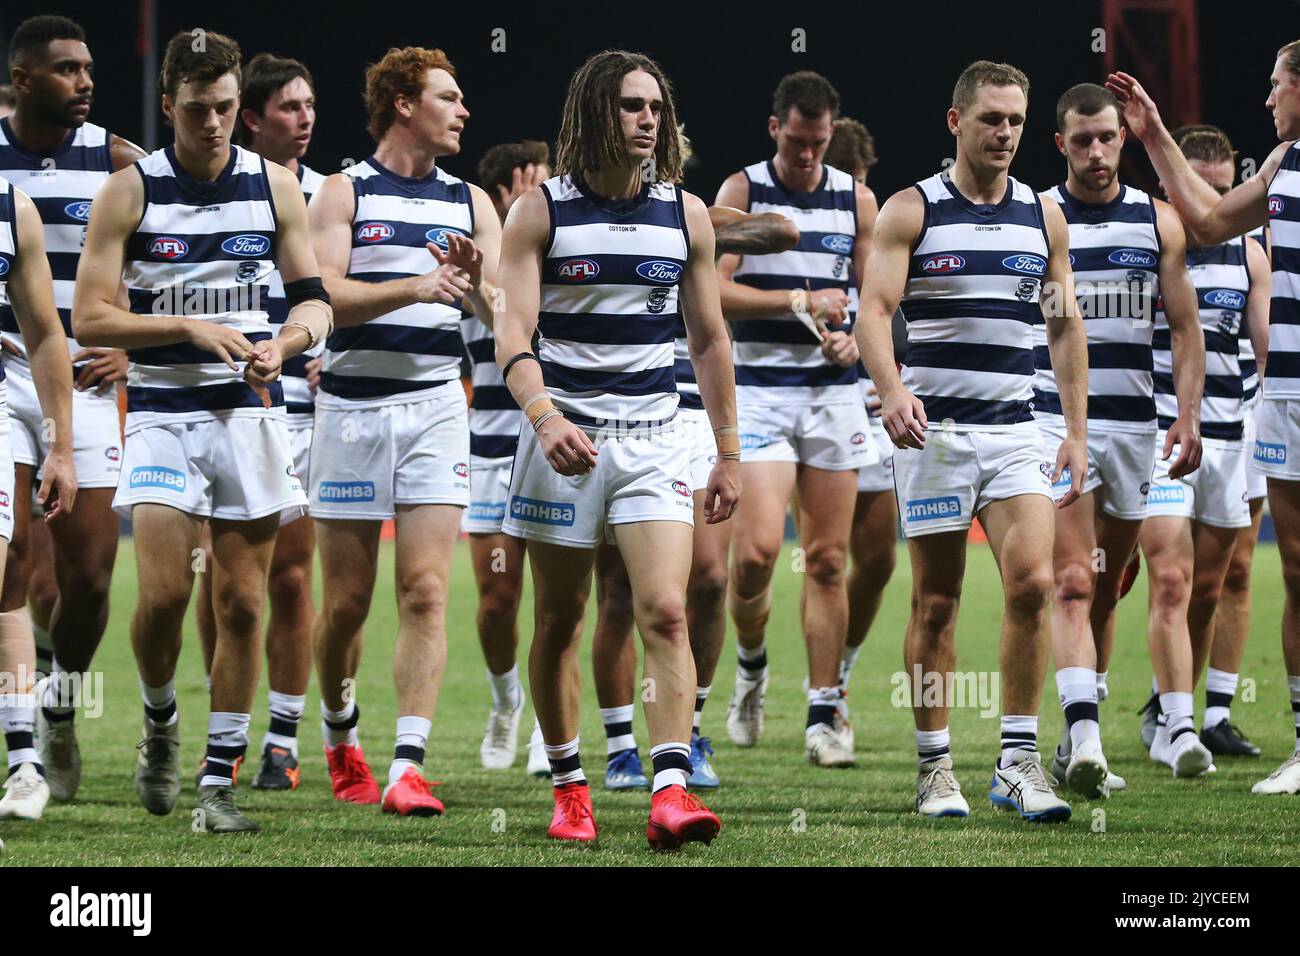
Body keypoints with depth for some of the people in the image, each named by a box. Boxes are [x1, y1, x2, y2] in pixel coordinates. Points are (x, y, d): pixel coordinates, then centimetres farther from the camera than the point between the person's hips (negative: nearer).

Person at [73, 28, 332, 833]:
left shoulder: (274, 185, 4)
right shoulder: (130, 191, -2)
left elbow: (317, 299, 10)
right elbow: (90, 318, -6)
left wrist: (285, 341, -12)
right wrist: (190, 327, -16)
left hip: (251, 412, 2)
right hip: (163, 412, -2)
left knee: (243, 602, 1)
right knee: (164, 592, -13)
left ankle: (220, 782, 9)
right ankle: (160, 721, 17)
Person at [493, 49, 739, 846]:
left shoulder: (686, 213, 7)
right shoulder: (540, 212, -2)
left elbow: (709, 338, 14)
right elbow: (513, 331, -9)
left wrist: (730, 452, 12)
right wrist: (544, 416, -26)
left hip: (653, 437, 1)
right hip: (564, 435, -1)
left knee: (665, 610, -14)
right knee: (560, 620, 6)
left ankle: (672, 789, -22)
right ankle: (569, 787, 20)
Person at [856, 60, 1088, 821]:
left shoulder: (1044, 216, 10)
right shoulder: (911, 211, 0)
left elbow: (1067, 327, 14)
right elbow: (873, 309, -9)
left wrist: (1078, 433, 8)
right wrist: (892, 389, -28)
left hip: (1016, 426, 2)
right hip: (934, 427, -2)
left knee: (1032, 582, -13)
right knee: (936, 602, 1)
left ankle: (1019, 761, -6)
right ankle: (936, 769, 9)